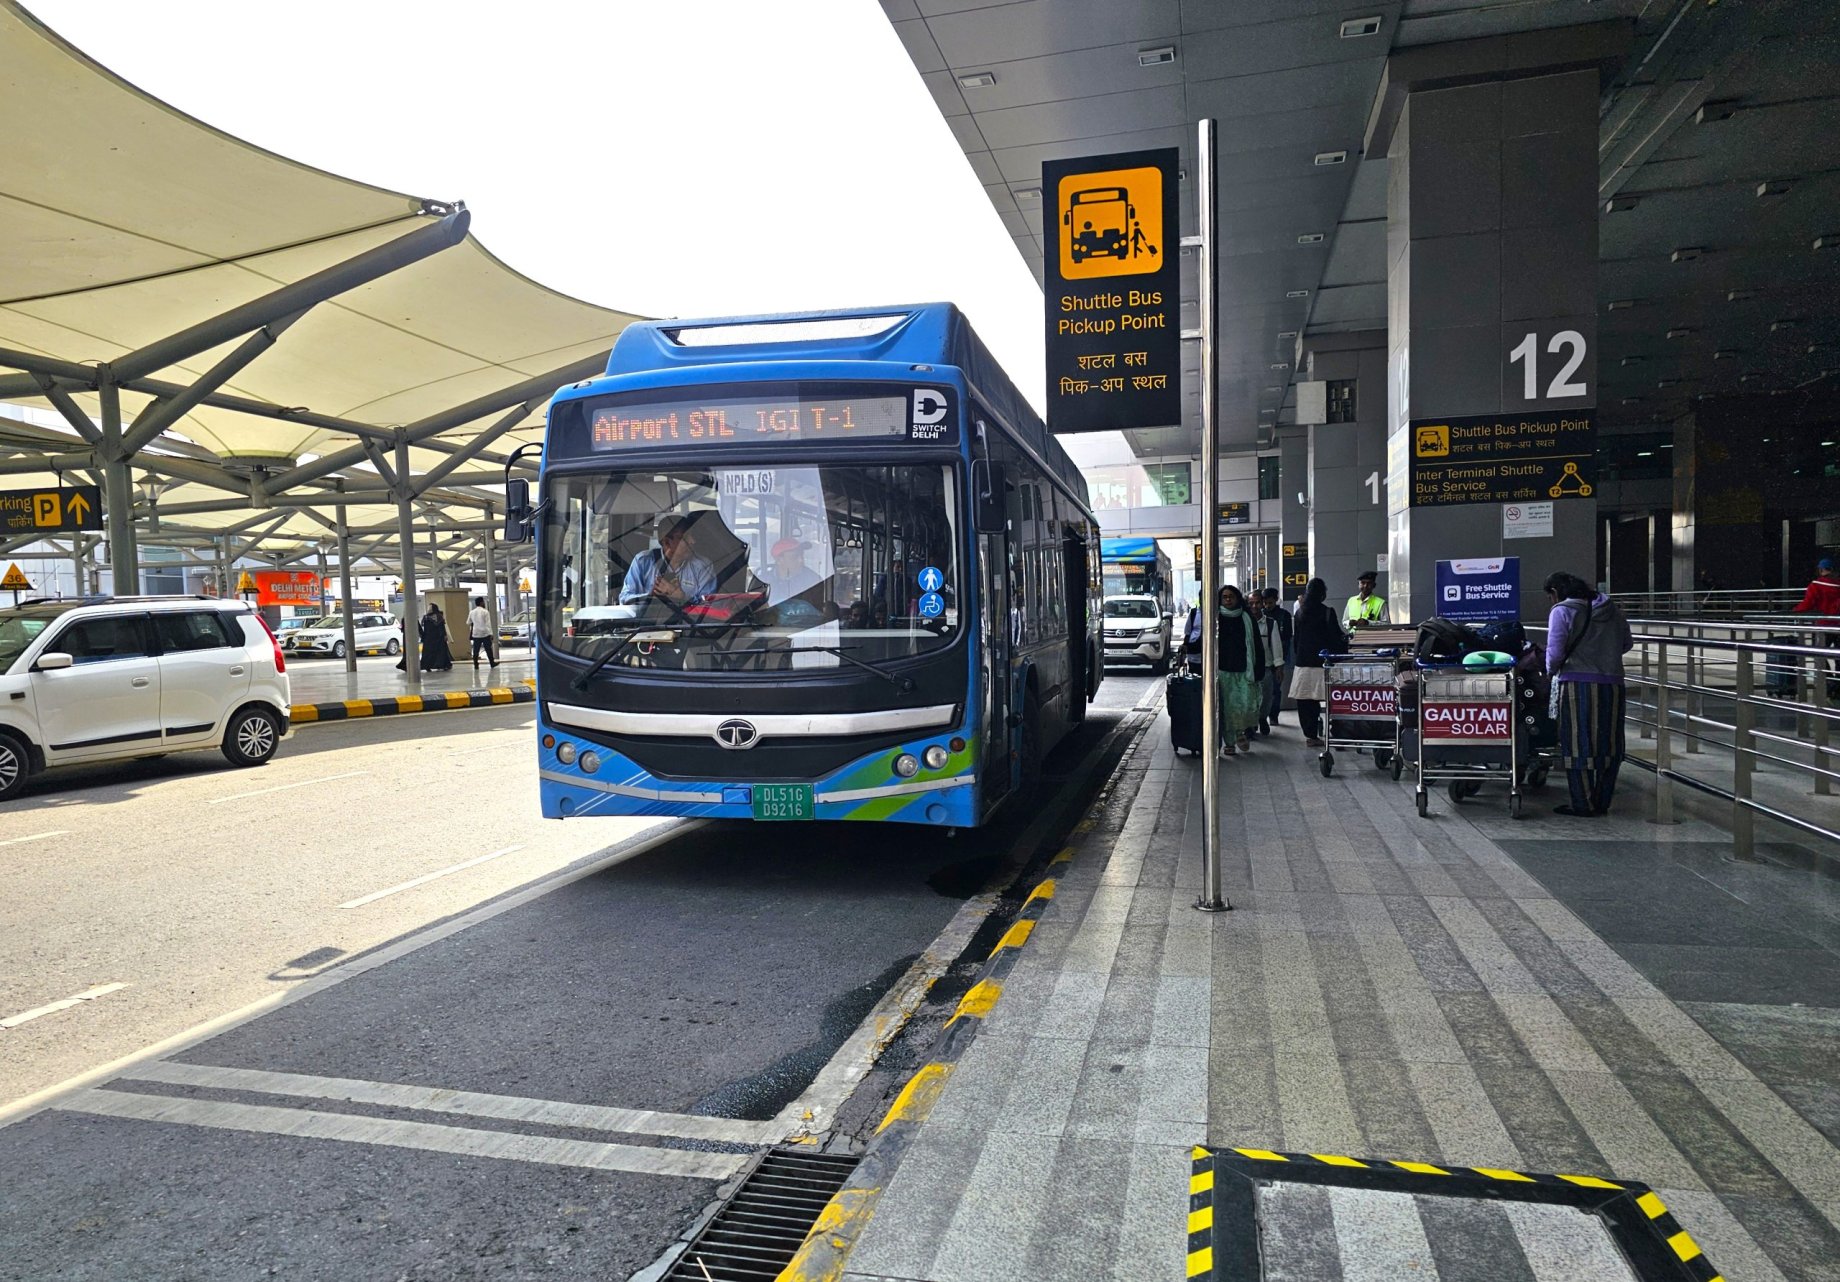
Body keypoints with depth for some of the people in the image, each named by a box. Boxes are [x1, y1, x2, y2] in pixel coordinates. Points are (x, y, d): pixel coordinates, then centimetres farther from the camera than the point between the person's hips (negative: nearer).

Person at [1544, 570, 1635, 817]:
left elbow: (1554, 652, -14)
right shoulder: (1612, 609, 10)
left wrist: (1552, 670, 5)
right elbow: (1627, 644, 17)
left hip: (1577, 686, -6)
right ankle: (1602, 802, 20)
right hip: (1612, 684, 6)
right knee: (1608, 745, 13)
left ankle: (1583, 805, 6)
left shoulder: (1562, 611, -8)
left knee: (1578, 745, 3)